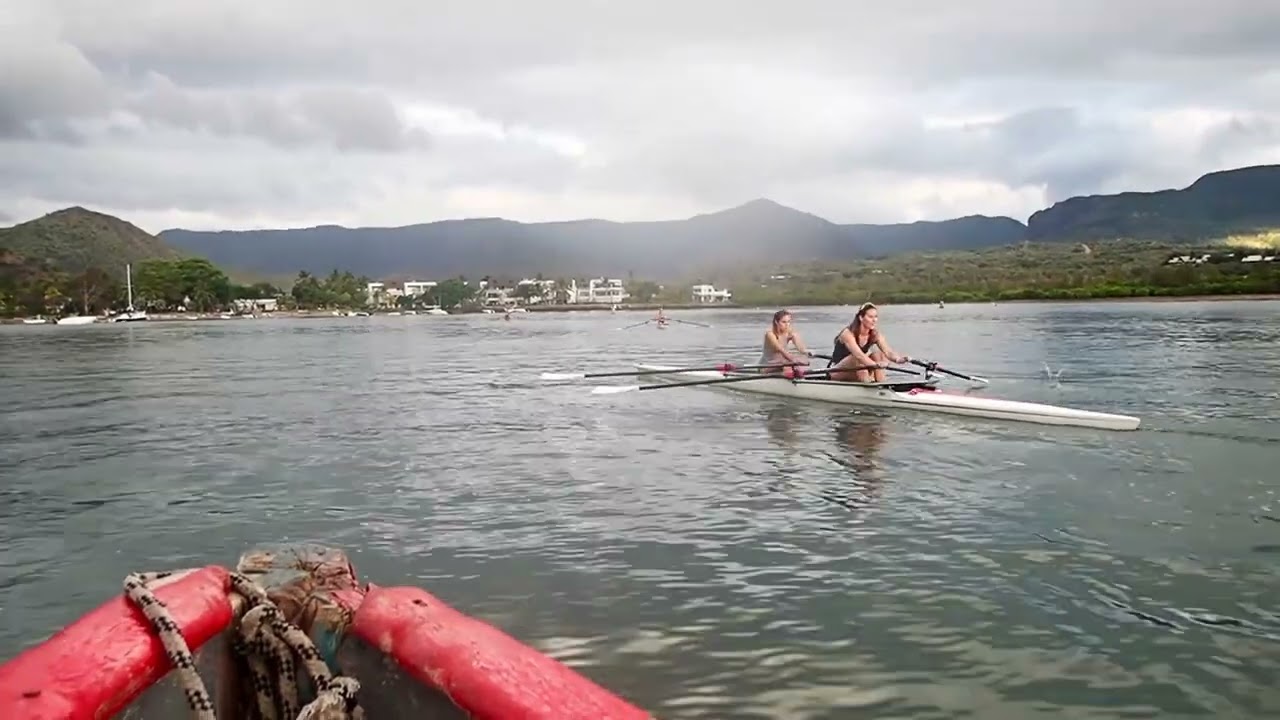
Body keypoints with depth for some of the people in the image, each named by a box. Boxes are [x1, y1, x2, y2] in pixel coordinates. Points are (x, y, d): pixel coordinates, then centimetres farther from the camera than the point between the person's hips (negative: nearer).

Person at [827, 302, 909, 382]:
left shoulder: (875, 335, -6)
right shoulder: (848, 333, -24)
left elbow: (888, 351, -22)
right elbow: (858, 355, -41)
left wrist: (898, 359, -45)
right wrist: (876, 365, -57)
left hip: (856, 375, 6)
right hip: (837, 373, -6)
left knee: (877, 354, -16)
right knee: (857, 358, -32)